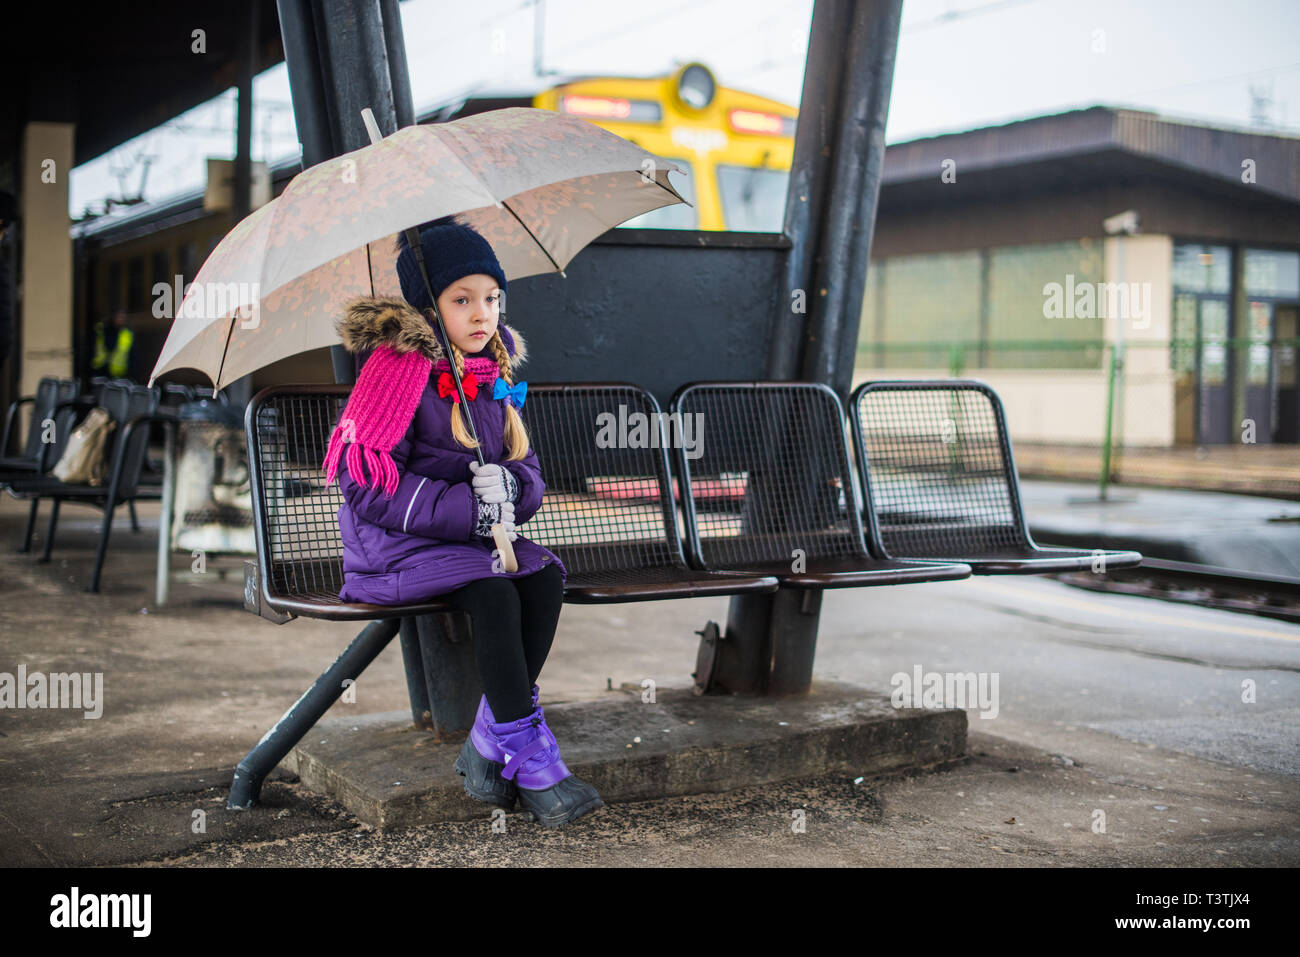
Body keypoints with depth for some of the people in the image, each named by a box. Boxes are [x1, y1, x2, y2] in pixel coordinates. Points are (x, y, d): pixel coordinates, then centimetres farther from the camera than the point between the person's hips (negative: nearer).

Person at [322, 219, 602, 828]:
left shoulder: (497, 369, 8)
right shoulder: (397, 367, -13)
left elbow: (525, 462, 12)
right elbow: (369, 487, -18)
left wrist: (511, 486, -15)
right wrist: (471, 510, -23)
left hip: (476, 534, 6)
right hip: (396, 542, -6)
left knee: (546, 578, -20)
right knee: (493, 593, -30)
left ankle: (489, 745, -12)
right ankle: (533, 761, -20)